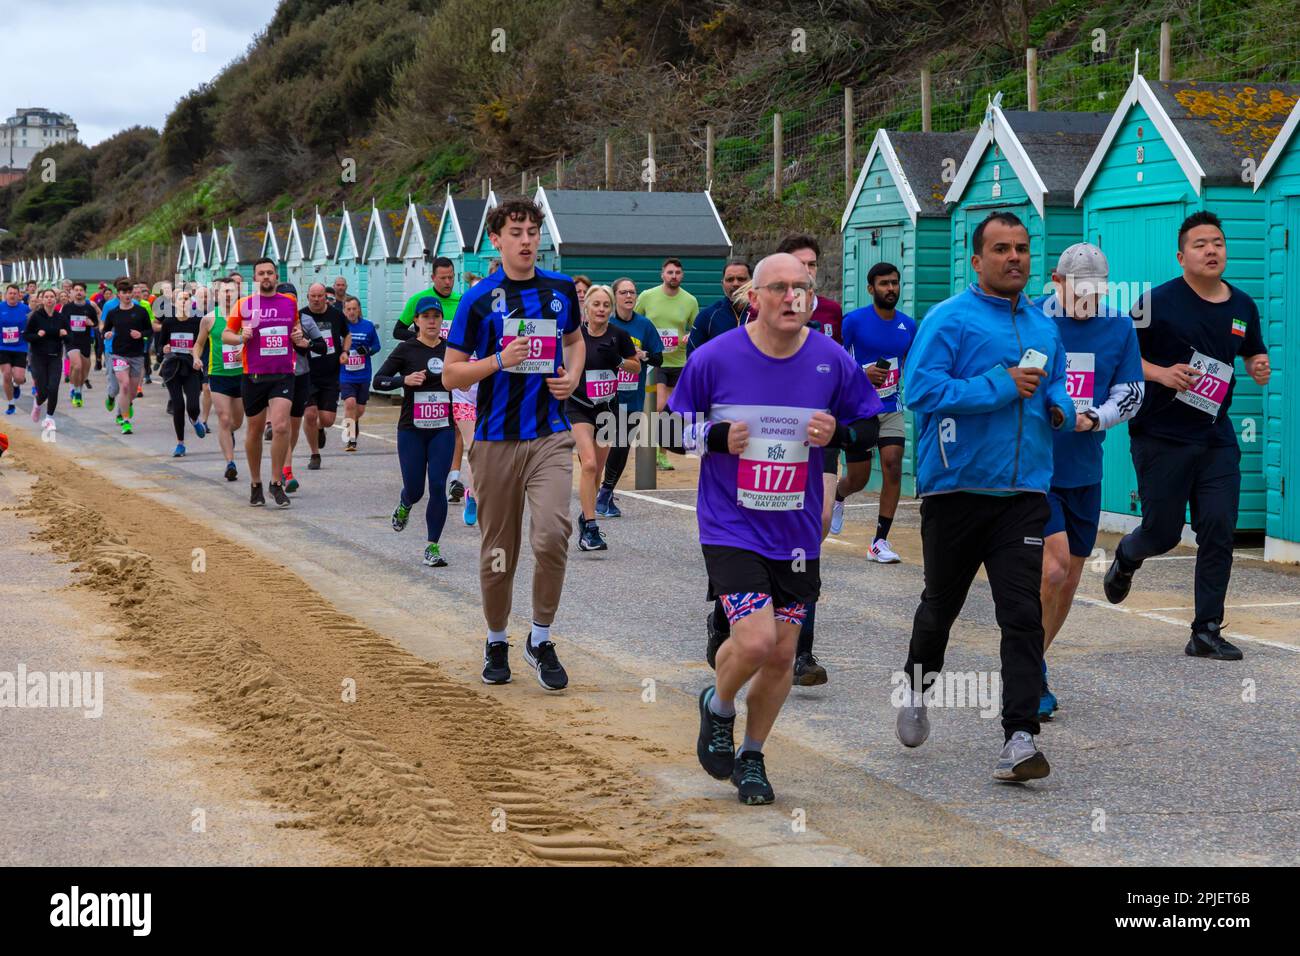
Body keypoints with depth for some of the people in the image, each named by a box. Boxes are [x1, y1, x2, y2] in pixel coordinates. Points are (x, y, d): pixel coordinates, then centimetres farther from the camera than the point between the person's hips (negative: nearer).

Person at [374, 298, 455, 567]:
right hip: (411, 430, -1)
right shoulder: (406, 349, -3)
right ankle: (404, 506, 40)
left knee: (437, 487, -8)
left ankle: (433, 546, 1)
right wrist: (404, 380, -21)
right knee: (415, 489, 2)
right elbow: (378, 380, -6)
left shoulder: (451, 349, 5)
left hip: (443, 430, 2)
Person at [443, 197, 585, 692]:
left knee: (552, 535, -17)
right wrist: (500, 361, -16)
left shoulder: (561, 289, 7)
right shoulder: (479, 299, -3)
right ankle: (496, 642, 27)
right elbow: (451, 374, 0)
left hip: (550, 436, 1)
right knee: (498, 548, 6)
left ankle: (541, 639, 0)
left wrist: (572, 376, 6)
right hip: (496, 440, -1)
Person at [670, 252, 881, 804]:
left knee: (782, 654, 7)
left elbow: (871, 423, 10)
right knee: (756, 641, -17)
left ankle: (751, 757, 29)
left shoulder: (832, 361, -3)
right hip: (731, 526, -3)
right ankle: (718, 707, 17)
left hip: (797, 531, 3)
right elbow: (672, 425, 3)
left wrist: (838, 433, -12)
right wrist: (717, 437, -16)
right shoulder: (714, 358, -9)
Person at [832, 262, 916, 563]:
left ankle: (880, 542, -7)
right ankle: (837, 496, 43)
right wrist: (863, 374, -20)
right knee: (858, 478, 3)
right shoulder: (854, 321, -9)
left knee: (893, 466, -13)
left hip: (891, 409, 3)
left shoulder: (908, 325, 5)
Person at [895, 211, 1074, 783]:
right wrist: (1001, 386, -19)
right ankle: (917, 687, 43)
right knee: (941, 604, 14)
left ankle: (1019, 740, -12)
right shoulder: (949, 318, -6)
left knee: (1023, 617, -9)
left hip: (1024, 494, 3)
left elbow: (1058, 387, 27)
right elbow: (921, 390, -17)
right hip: (955, 491, -3)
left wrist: (1061, 408, 3)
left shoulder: (1044, 327, 14)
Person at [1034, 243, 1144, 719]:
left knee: (1068, 581, 11)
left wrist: (1092, 419, -13)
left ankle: (1030, 669, 28)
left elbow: (1130, 394, 5)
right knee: (1054, 566, -17)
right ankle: (1031, 677, -3)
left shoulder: (1119, 327, 3)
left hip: (1084, 471, 5)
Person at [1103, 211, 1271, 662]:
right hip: (1161, 437, -4)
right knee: (1163, 532, 3)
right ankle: (1126, 557, 40)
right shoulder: (1159, 302, -8)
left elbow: (1253, 352, 23)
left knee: (1219, 530, -5)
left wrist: (1259, 367, 0)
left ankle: (1206, 632, 3)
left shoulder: (1243, 306, 8)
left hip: (1217, 438, 4)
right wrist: (1161, 373, -20)